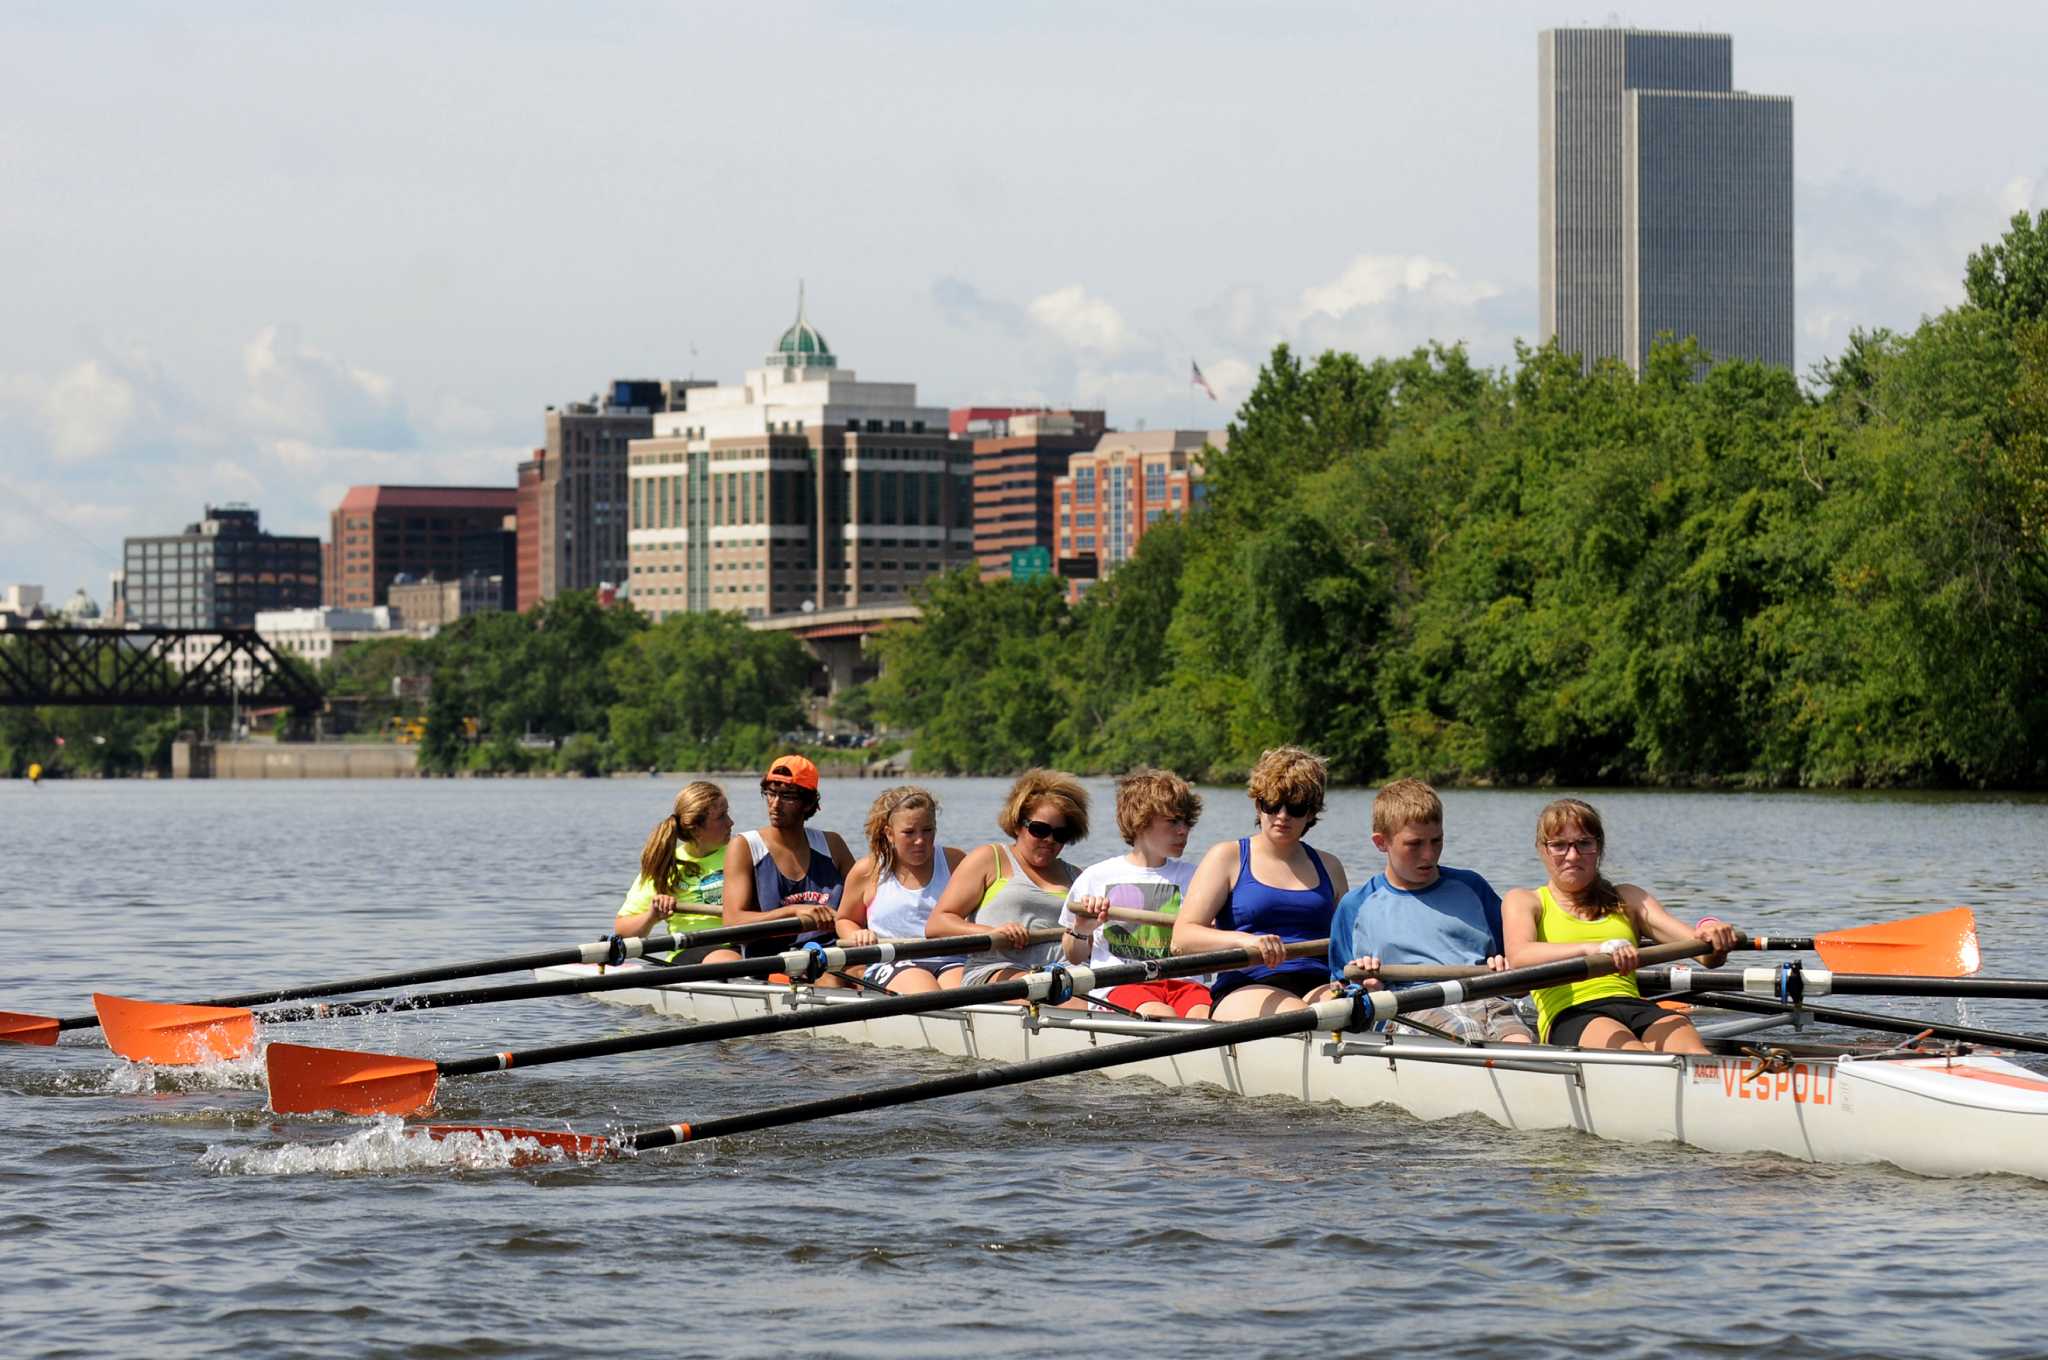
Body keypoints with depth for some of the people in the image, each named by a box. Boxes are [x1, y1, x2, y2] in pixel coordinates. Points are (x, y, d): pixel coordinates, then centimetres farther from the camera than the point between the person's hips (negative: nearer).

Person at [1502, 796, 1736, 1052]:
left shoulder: (1627, 899, 28)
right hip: (1570, 1015, -3)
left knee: (1690, 1049, -33)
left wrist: (1713, 939, -13)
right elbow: (1518, 957, -7)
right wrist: (1593, 949, -24)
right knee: (1632, 1053, -39)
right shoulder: (1523, 901, 18)